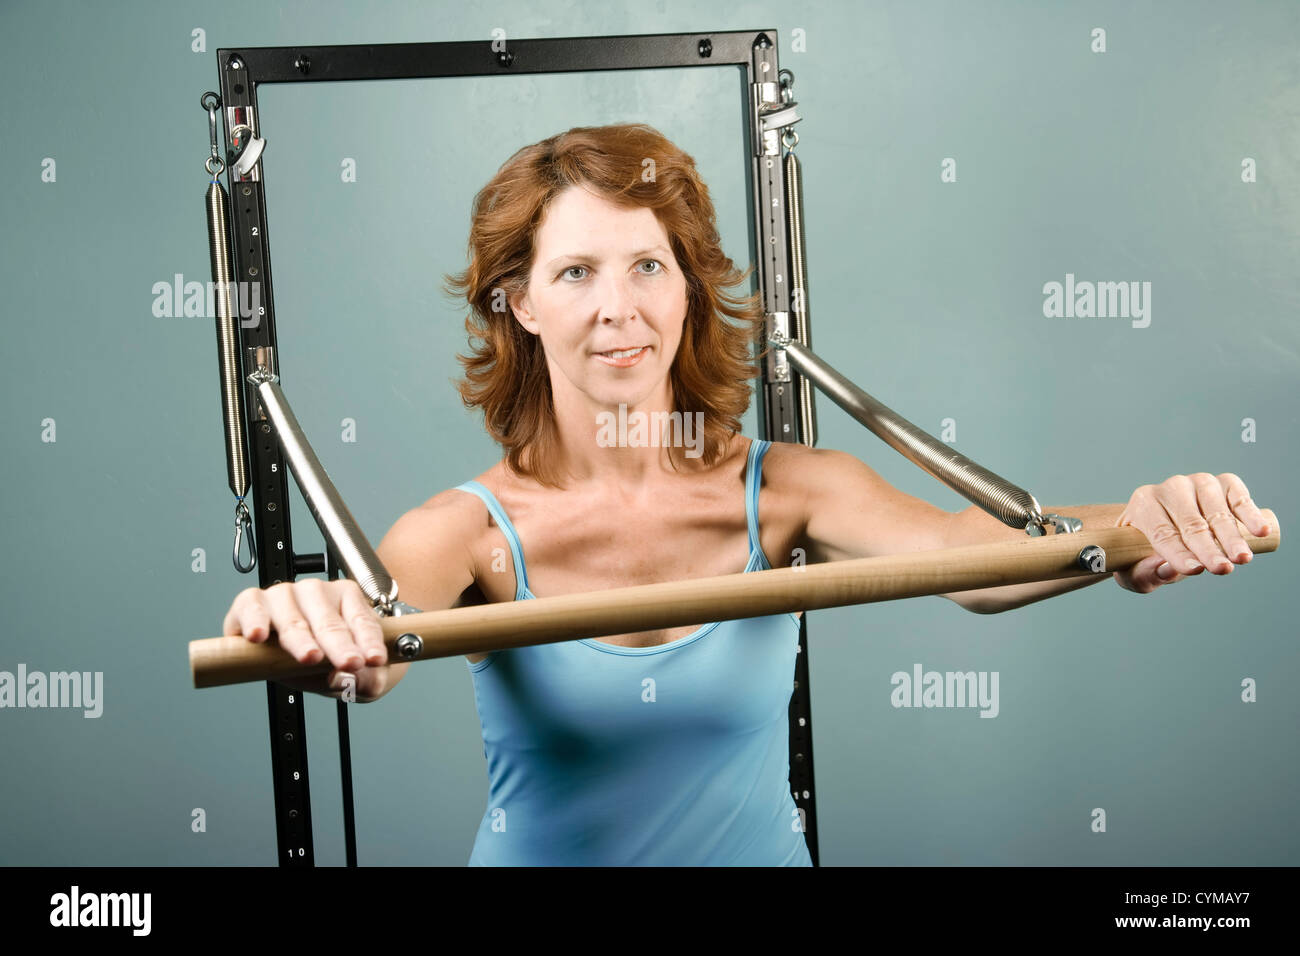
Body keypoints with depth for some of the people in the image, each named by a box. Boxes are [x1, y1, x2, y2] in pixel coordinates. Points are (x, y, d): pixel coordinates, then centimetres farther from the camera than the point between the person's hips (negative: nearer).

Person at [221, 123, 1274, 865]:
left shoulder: (784, 488, -7)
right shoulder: (471, 529, -10)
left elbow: (962, 550, -21)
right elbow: (374, 639, -28)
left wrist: (1132, 532, -41)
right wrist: (308, 620, -50)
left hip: (761, 847, 0)